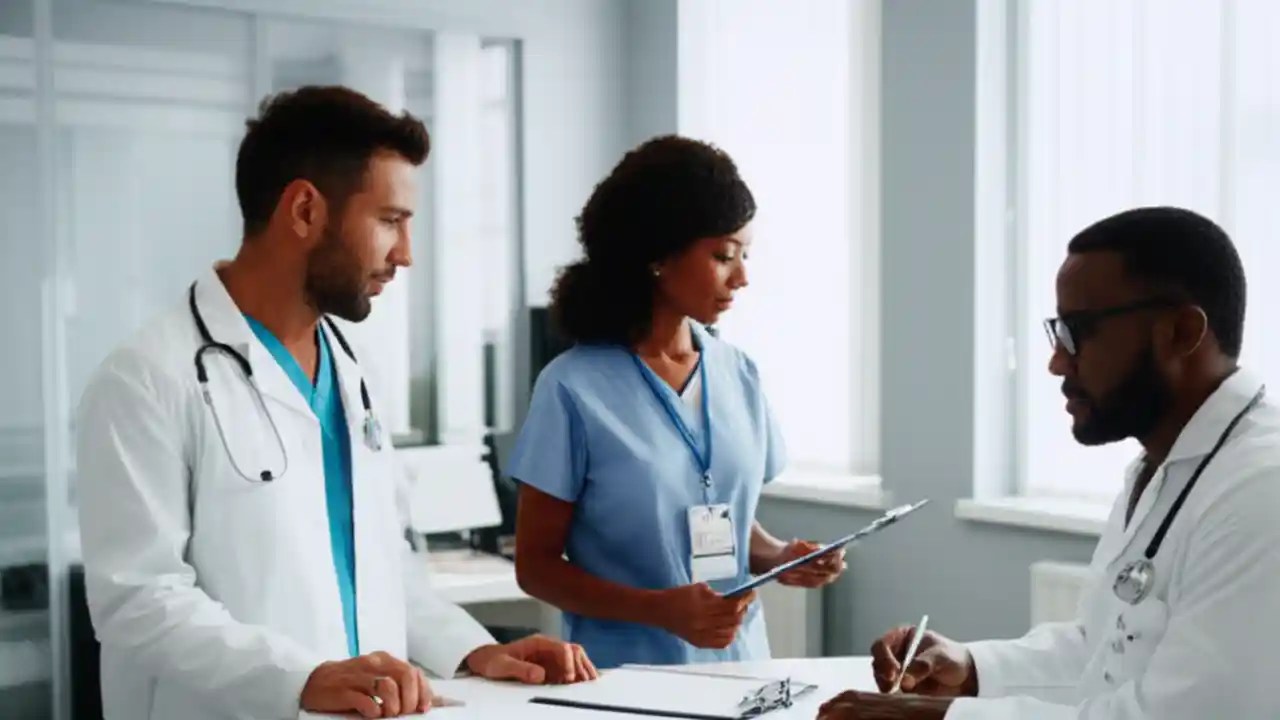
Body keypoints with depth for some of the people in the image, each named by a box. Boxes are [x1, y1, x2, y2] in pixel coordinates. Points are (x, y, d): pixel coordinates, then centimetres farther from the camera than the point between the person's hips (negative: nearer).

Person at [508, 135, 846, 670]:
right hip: (626, 672, -4)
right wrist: (660, 610, -17)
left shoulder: (738, 374, 5)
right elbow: (536, 565, -5)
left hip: (736, 662, 4)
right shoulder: (574, 388, -9)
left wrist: (779, 557, -3)